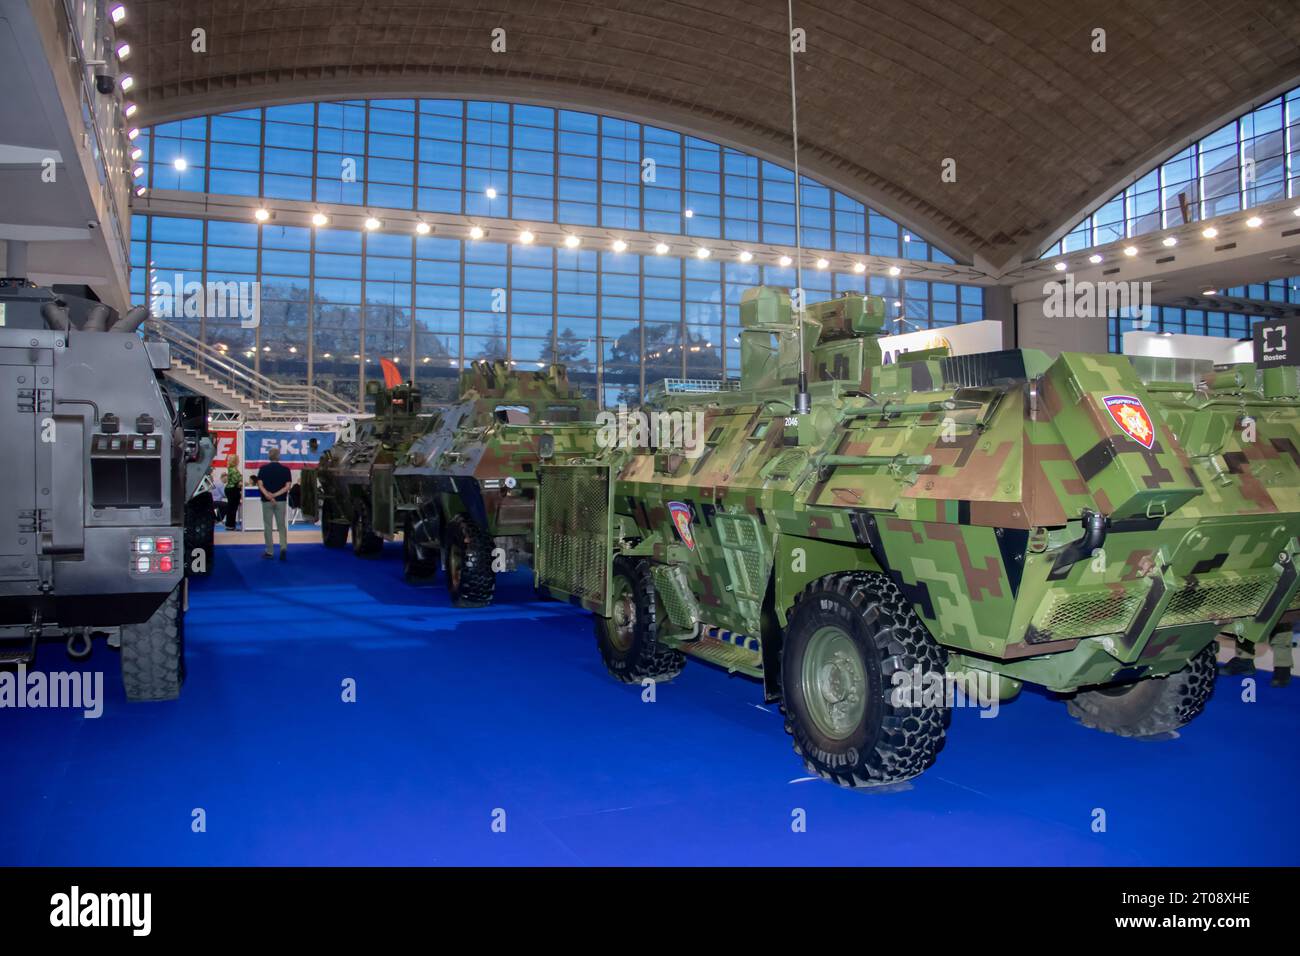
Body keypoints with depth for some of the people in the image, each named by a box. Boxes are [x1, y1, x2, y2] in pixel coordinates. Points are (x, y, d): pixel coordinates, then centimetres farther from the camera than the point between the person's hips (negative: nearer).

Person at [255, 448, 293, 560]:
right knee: (282, 526, 7)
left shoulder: (263, 469, 0)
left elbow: (260, 485, -9)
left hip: (266, 501, 0)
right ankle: (284, 547, -13)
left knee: (267, 526, 8)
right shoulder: (285, 470, 0)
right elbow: (287, 486, -8)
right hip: (281, 501, 0)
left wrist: (268, 495, -16)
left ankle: (270, 552, 10)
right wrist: (276, 495, -11)